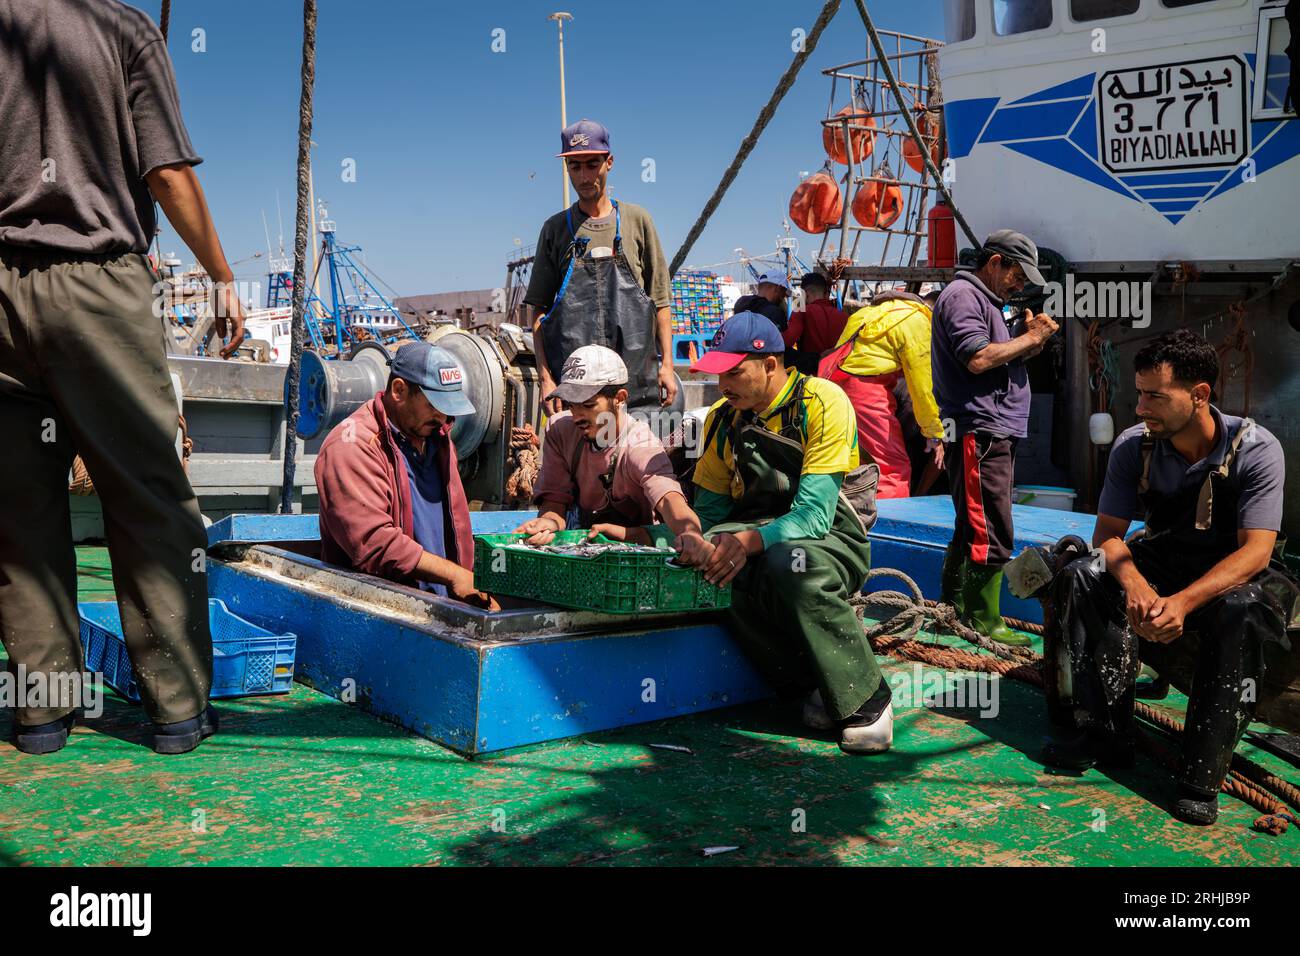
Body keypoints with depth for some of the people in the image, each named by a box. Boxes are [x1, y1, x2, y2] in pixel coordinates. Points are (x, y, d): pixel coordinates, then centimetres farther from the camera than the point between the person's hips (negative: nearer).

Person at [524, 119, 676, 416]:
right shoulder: (555, 228, 11)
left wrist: (666, 364, 3)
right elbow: (539, 309, 8)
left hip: (638, 381, 0)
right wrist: (546, 378, -2)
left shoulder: (637, 221, 11)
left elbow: (660, 299, 11)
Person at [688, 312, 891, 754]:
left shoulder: (824, 403, -14)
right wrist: (698, 546, -17)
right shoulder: (723, 418, 4)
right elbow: (708, 510, 7)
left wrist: (750, 541, -39)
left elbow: (815, 513, -23)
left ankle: (865, 701, -20)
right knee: (714, 566, -30)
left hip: (830, 536, -5)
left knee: (791, 562, -39)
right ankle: (815, 683, -12)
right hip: (762, 531, 5)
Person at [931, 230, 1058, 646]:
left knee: (970, 528, 15)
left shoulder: (983, 300, 24)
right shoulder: (962, 295, -8)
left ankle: (952, 610, 23)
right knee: (991, 534, -10)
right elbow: (977, 359, -21)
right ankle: (984, 623, -5)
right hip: (980, 431, -11)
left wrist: (1030, 342, 4)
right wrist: (1030, 338, -11)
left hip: (996, 432, 11)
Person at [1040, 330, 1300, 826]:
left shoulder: (1256, 449, -19)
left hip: (1237, 573, -4)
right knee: (1082, 577, -21)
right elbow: (1108, 533, -10)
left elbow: (1255, 551, -25)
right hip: (1163, 560, 4)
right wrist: (1133, 583, -34)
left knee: (1246, 610, -38)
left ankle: (1202, 774, -32)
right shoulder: (1134, 447, -10)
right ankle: (1101, 733, -19)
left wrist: (1183, 601, -41)